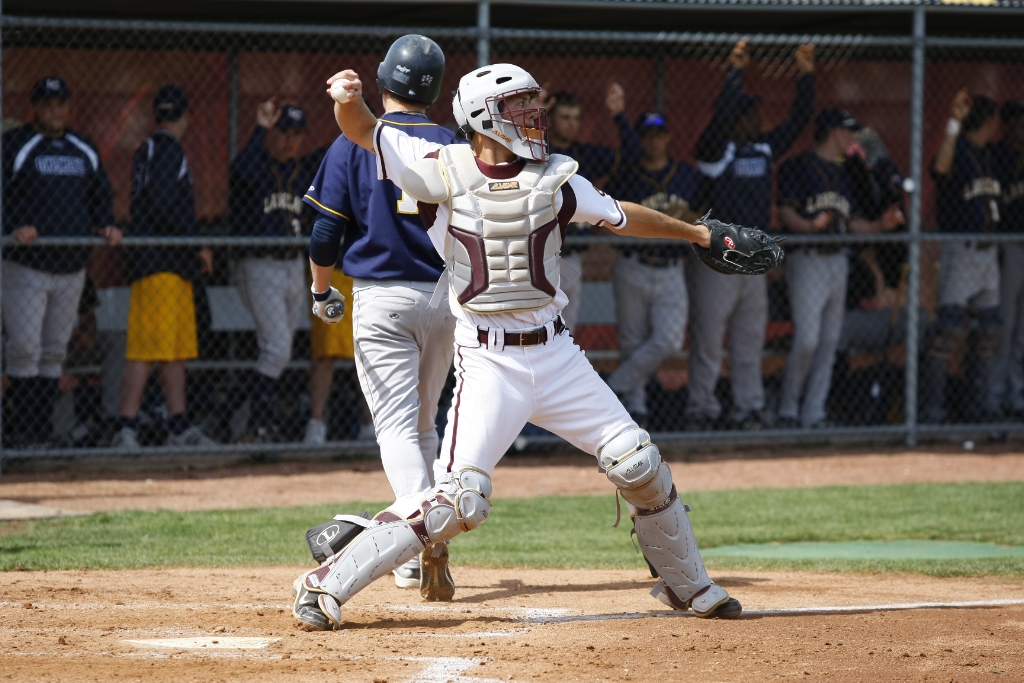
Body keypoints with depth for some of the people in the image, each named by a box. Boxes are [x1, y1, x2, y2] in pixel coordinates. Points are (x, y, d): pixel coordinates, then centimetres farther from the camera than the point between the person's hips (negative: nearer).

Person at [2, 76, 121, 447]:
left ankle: (43, 431, 15)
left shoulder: (84, 149, 14)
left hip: (72, 267, 6)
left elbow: (101, 195, 22)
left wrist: (105, 225, 3)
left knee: (54, 351, 9)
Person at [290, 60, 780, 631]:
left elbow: (618, 216, 19)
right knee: (460, 498, -16)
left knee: (638, 464, 4)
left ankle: (687, 586, 25)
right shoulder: (446, 171, -6)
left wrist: (700, 234, 26)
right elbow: (362, 131, -2)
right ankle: (327, 584, -7)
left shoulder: (554, 178, 3)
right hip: (488, 362, -4)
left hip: (555, 352, 4)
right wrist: (349, 98, -25)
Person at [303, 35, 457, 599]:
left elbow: (327, 232, -5)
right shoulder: (452, 146, 3)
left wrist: (321, 292, 11)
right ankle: (416, 559, 23)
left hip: (380, 298, -3)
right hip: (443, 298, 4)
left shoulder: (354, 144, -4)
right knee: (423, 423, 17)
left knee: (396, 425, -7)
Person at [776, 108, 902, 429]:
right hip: (808, 259, -8)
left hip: (837, 261, 8)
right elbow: (785, 211, -11)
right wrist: (809, 226, -29)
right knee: (807, 340, -13)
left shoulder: (841, 174, 20)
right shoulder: (798, 166, -4)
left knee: (829, 342, 5)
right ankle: (788, 411, -1)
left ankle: (814, 412, 9)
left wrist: (880, 225, 4)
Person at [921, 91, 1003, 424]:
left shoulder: (986, 156, 16)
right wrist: (954, 123, -41)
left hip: (987, 250, 9)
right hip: (960, 250, -9)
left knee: (989, 329, 10)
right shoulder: (958, 150, -10)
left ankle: (975, 403, 18)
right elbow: (941, 166, -34)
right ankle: (931, 406, -11)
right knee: (951, 327, -14)